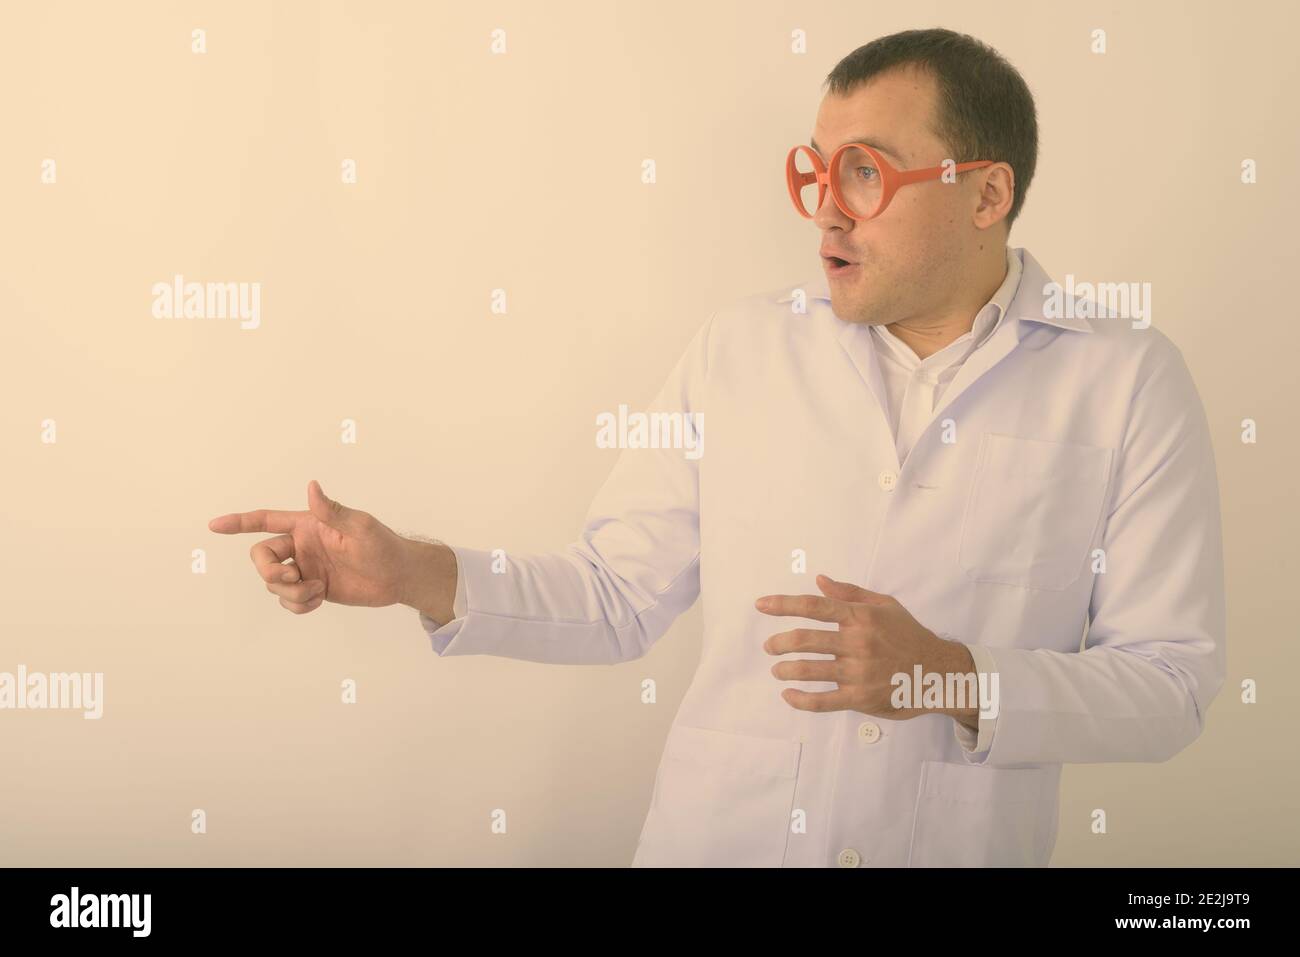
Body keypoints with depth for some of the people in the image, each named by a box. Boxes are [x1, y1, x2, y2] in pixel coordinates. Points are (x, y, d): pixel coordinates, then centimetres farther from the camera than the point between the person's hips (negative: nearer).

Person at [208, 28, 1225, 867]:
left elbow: (1171, 682, -8)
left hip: (966, 846, -2)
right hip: (710, 840, 2)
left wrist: (952, 679, -22)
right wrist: (416, 575, -10)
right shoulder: (742, 347, 1)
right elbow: (619, 596, 3)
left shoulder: (1129, 382, -7)